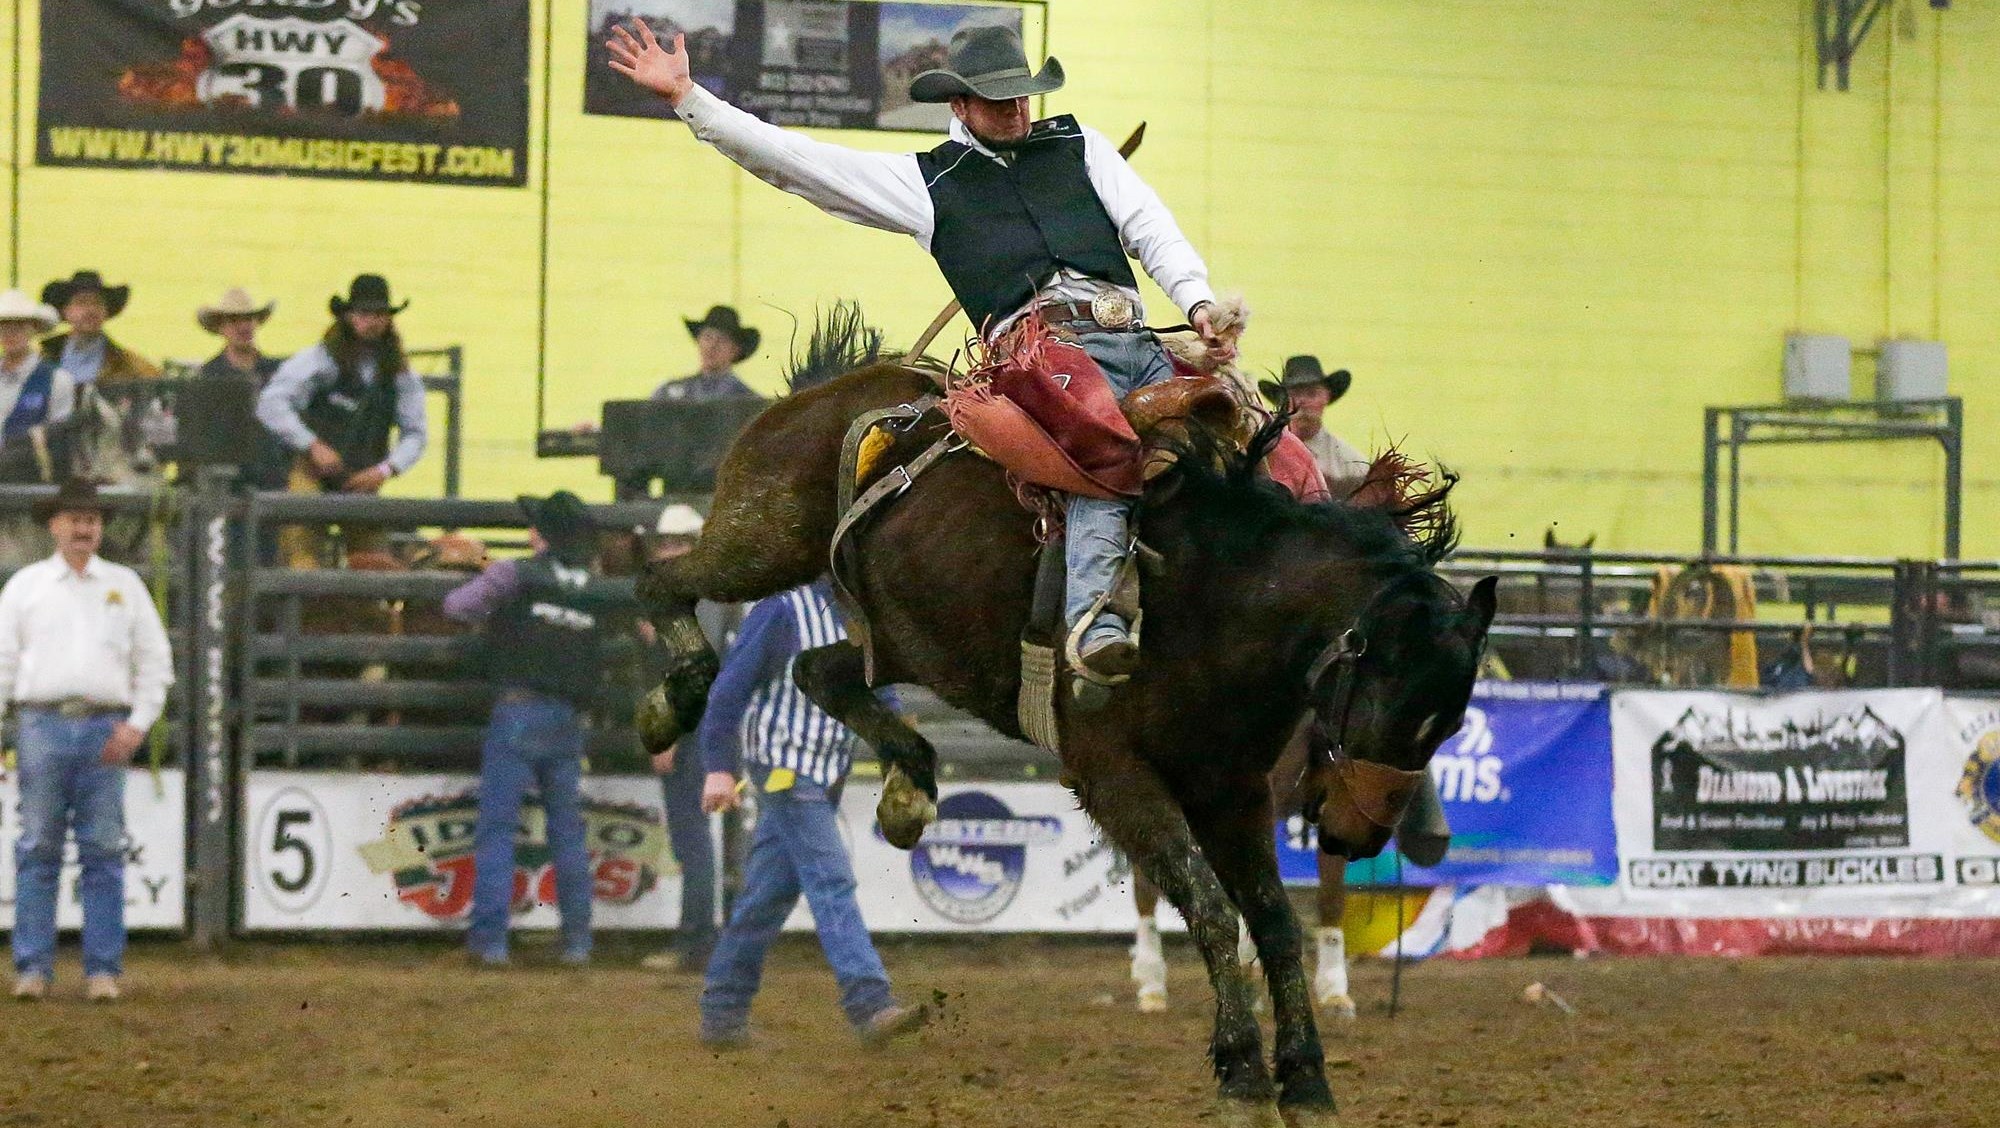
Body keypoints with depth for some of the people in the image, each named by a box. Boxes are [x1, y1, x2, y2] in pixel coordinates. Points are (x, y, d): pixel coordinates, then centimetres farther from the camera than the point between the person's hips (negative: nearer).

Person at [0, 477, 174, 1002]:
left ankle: (104, 969, 2)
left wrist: (137, 723, 0)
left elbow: (155, 660, 12)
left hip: (106, 732, 1)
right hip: (43, 726, 0)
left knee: (104, 852, 0)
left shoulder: (124, 585, 12)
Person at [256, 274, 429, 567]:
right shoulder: (319, 360, -5)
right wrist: (313, 445, -19)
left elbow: (414, 434, 10)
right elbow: (270, 405, -13)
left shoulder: (400, 376, 8)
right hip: (313, 476, -4)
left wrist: (386, 469, -8)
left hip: (364, 484, 4)